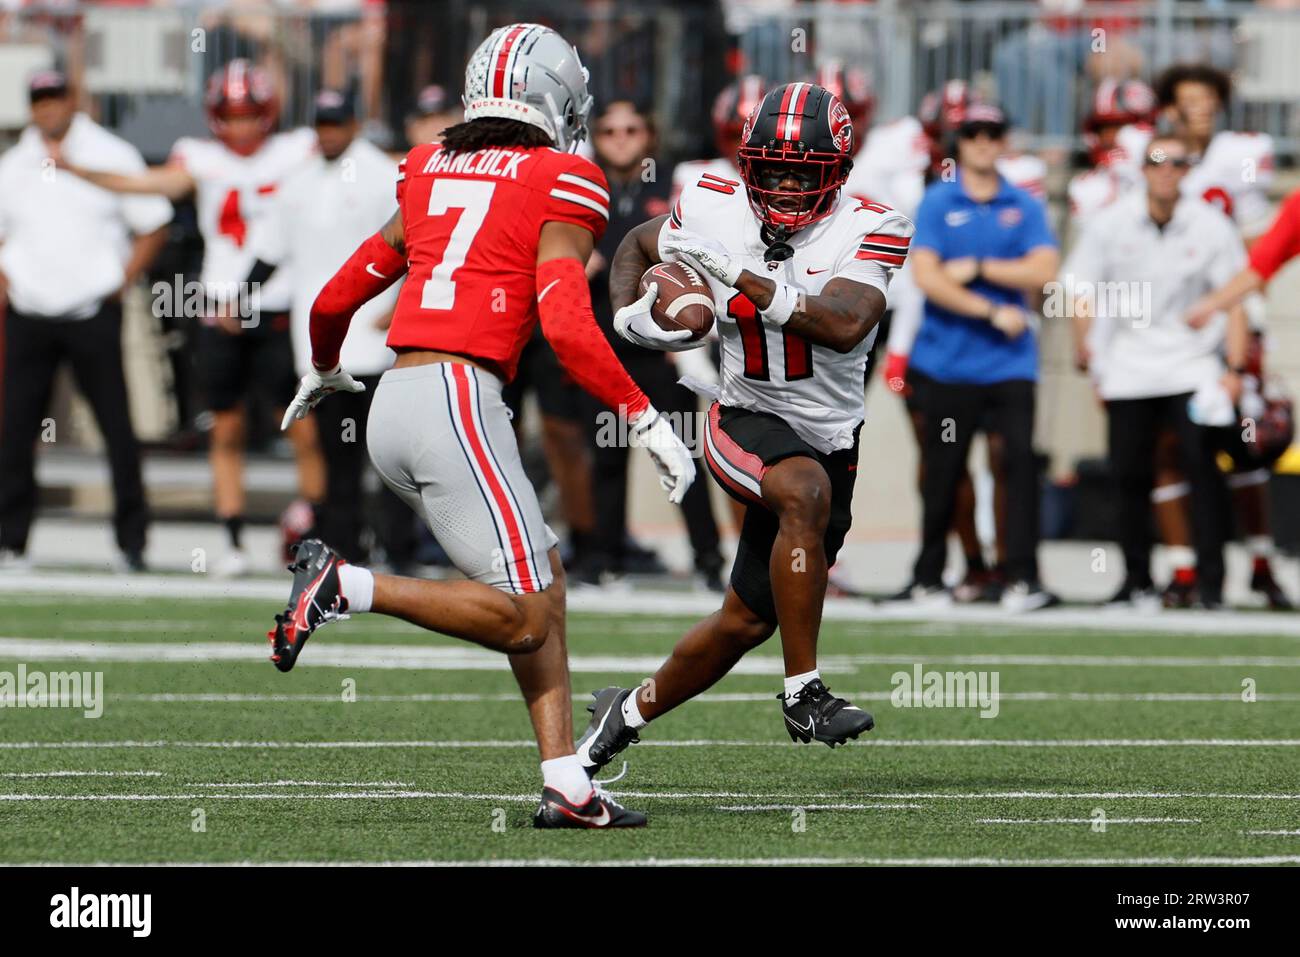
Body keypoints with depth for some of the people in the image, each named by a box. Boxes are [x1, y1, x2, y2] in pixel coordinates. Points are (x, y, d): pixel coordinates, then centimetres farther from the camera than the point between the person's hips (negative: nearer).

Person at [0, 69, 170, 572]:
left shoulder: (112, 157, 0)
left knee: (117, 427, -4)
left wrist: (121, 282, -4)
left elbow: (152, 227, 4)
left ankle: (131, 540, 1)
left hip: (92, 317, -3)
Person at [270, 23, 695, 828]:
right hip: (457, 400, -8)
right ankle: (345, 588, -14)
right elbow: (568, 328, -13)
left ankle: (567, 785, 7)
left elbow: (336, 301, 25)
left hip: (394, 403, 8)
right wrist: (648, 423, -7)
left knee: (546, 580, 14)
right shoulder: (561, 188, -1)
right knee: (524, 617, -6)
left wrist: (324, 372, 45)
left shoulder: (430, 177, 18)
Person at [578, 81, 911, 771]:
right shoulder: (715, 210, -9)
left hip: (829, 443, 2)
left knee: (746, 621, 11)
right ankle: (802, 693, -28)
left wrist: (740, 275, -35)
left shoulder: (866, 232, -15)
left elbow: (845, 325, -32)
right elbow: (638, 247, 13)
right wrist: (627, 317, -7)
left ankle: (630, 712, 37)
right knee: (807, 492, -36)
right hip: (746, 422, -2)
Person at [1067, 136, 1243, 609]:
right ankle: (1137, 581, 15)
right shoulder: (1110, 224, -1)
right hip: (1127, 369, 1)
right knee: (1130, 476, 3)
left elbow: (1234, 302, -1)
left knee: (1203, 465, -13)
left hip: (1191, 366, -1)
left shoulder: (1211, 227, -4)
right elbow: (1083, 295, 5)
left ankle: (1210, 582, -11)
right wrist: (1090, 361, 1)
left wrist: (1235, 368, -8)